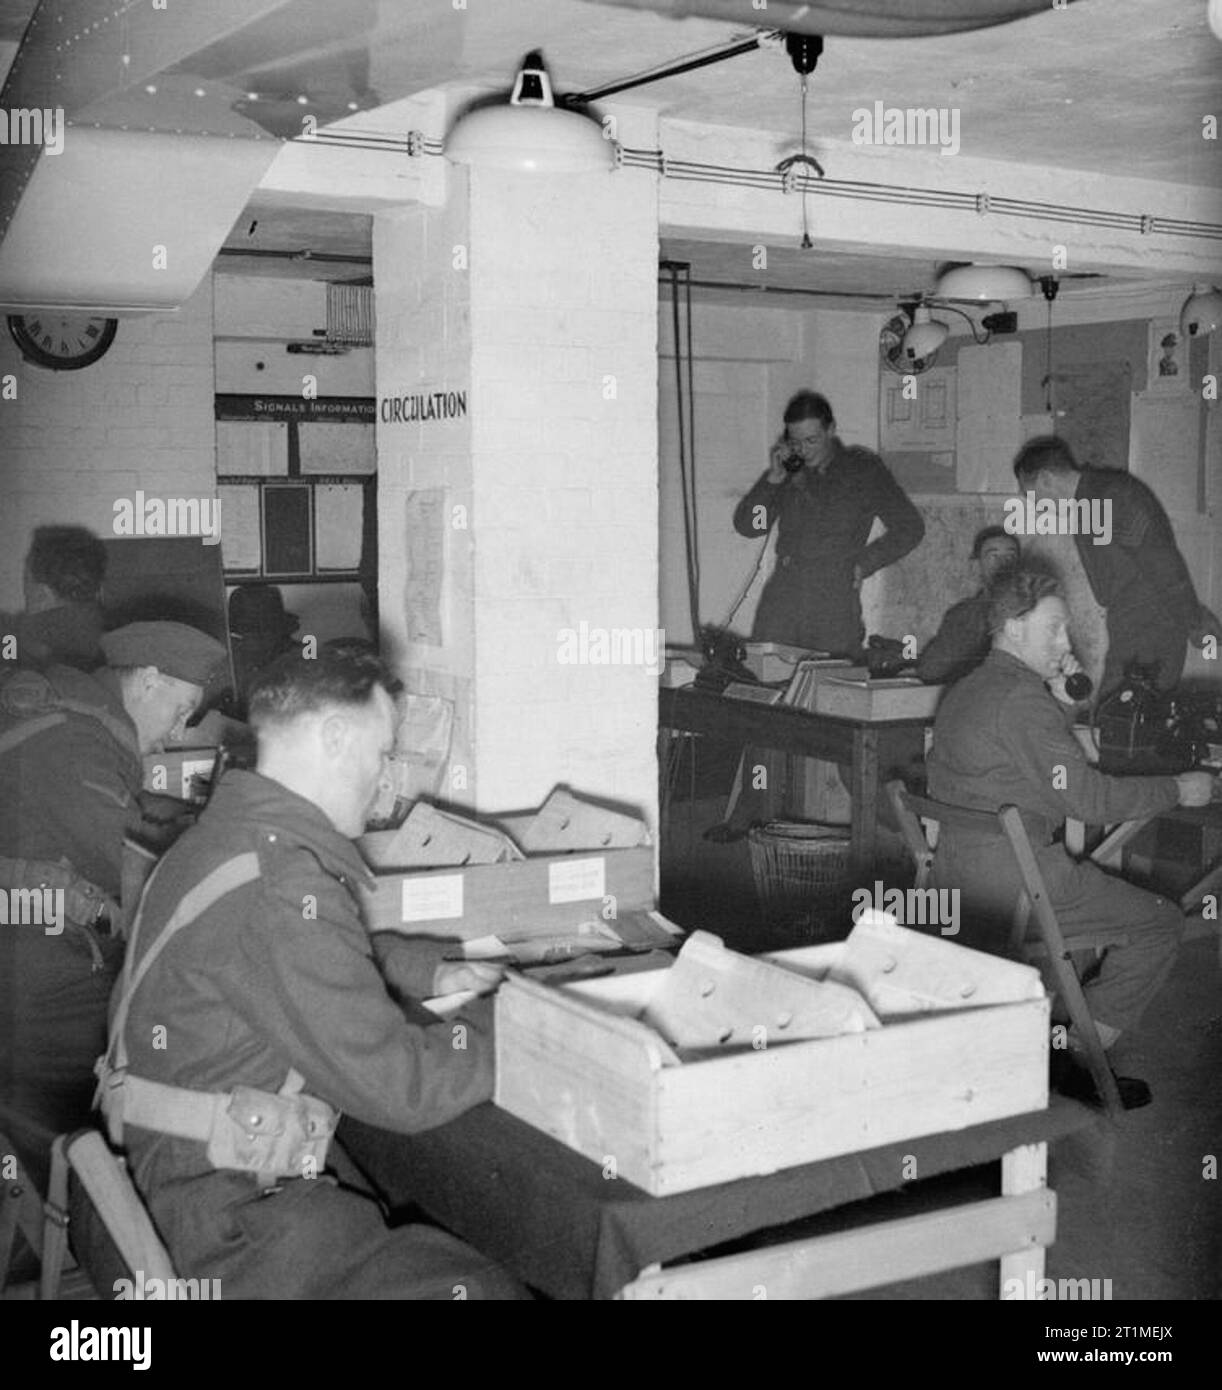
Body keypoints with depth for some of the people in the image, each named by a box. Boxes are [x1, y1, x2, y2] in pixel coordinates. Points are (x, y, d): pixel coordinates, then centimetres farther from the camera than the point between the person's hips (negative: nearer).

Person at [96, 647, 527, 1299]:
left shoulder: (236, 828, 7)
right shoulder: (277, 889, -26)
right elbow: (399, 1086, -23)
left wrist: (437, 973, 15)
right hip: (233, 1208, -11)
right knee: (482, 1285, -18)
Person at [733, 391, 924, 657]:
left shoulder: (863, 468, 5)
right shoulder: (788, 470, 12)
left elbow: (910, 528, 5)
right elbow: (745, 526, 8)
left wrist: (862, 565, 0)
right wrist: (773, 479, -3)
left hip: (836, 607, -2)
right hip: (781, 607, 2)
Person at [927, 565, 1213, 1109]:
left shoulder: (962, 692, 13)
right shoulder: (1021, 698, -18)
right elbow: (1087, 798, -20)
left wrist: (1062, 706, 7)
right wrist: (1178, 790, -7)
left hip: (957, 881, 10)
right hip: (1011, 888, -10)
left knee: (1089, 880, 32)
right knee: (1160, 922, 3)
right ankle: (1081, 1057, 6)